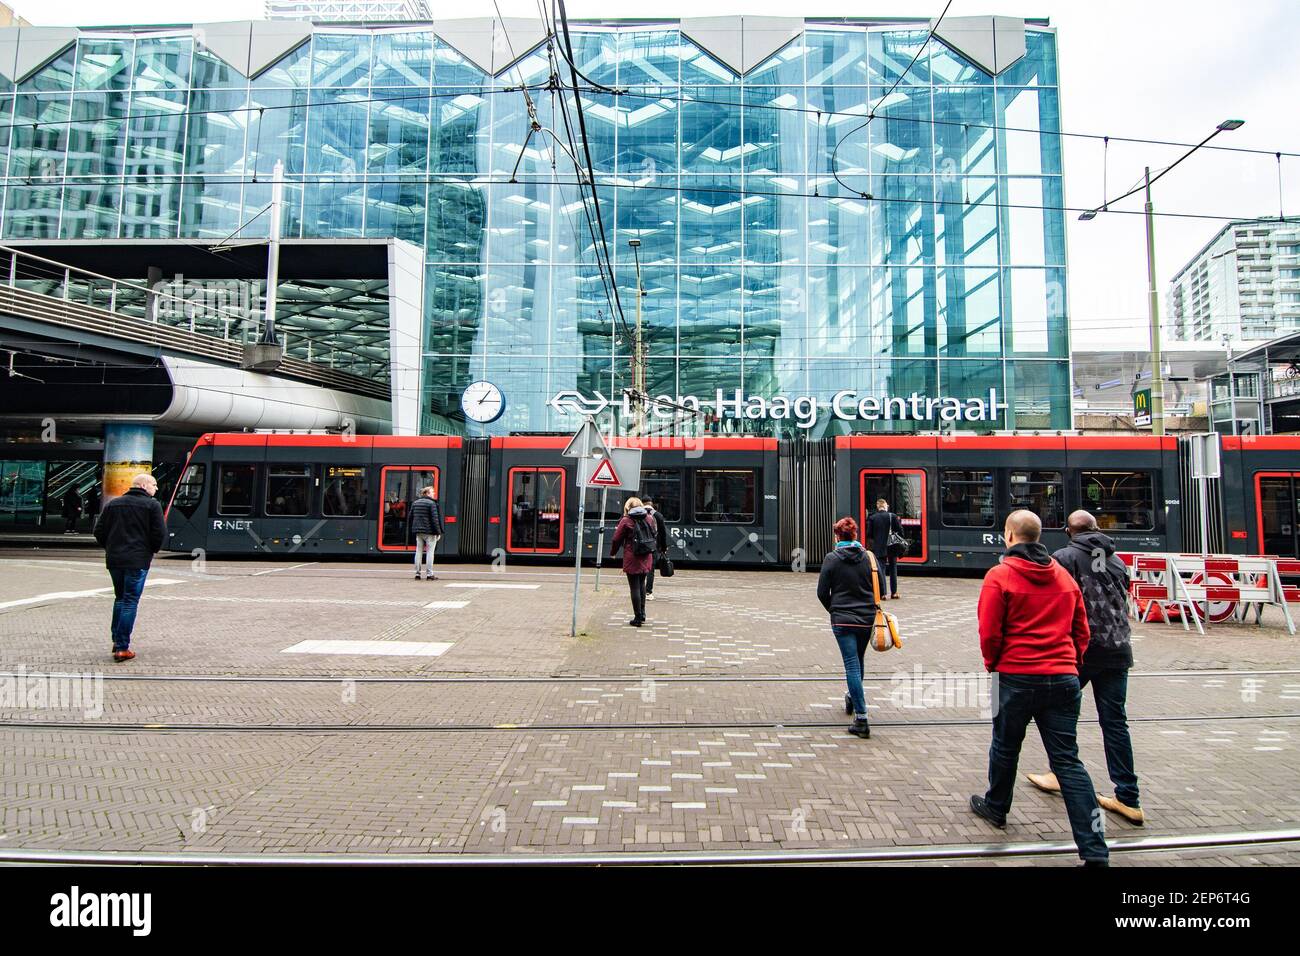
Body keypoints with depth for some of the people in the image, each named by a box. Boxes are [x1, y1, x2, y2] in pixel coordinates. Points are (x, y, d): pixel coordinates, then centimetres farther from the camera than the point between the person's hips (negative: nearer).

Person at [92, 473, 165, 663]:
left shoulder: (113, 504, 12)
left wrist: (111, 549, 22)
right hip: (137, 561, -5)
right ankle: (122, 648, -2)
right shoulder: (152, 505, -5)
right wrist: (152, 550, 7)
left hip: (114, 560, 6)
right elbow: (160, 534, -11)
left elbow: (99, 531, 10)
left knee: (120, 598, 21)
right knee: (130, 602, -2)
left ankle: (117, 640, 22)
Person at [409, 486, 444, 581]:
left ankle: (417, 574, 12)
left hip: (418, 531, 6)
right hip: (429, 531, -6)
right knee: (430, 552, -1)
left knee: (418, 551, 10)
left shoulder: (415, 503, 12)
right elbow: (434, 519, -14)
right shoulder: (431, 503, -9)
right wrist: (438, 532, -10)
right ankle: (430, 574, -2)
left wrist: (414, 529, 18)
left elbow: (411, 517, 13)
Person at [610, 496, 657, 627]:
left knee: (634, 587, 1)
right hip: (646, 558, 5)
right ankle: (642, 614, 21)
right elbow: (655, 535, 14)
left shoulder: (626, 521, -6)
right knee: (641, 584, 20)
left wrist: (613, 553, 14)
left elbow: (617, 539, -2)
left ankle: (638, 618, 3)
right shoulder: (649, 518, 6)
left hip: (632, 559, -5)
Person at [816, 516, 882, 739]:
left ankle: (861, 719, -6)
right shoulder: (868, 557, 0)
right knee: (858, 661, 24)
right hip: (867, 619, 4)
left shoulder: (831, 559, -7)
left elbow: (822, 592, -5)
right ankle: (853, 698, 45)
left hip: (843, 620, -4)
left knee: (852, 665, -2)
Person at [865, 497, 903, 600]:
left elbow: (869, 535, -3)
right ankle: (894, 592, 17)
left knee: (881, 570, 3)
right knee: (893, 570, 13)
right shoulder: (893, 516, -5)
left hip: (878, 548, -1)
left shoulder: (872, 518, -5)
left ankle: (882, 593, -2)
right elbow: (900, 531, -4)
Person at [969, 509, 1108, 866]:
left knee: (1005, 747, 16)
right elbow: (1081, 630, 12)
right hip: (1064, 679, 4)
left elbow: (989, 632, -10)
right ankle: (1094, 851, 2)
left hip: (1017, 677, -4)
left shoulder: (1000, 576, -9)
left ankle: (995, 807, 38)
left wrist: (992, 664, 7)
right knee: (1068, 760, 6)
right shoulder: (1064, 576, 8)